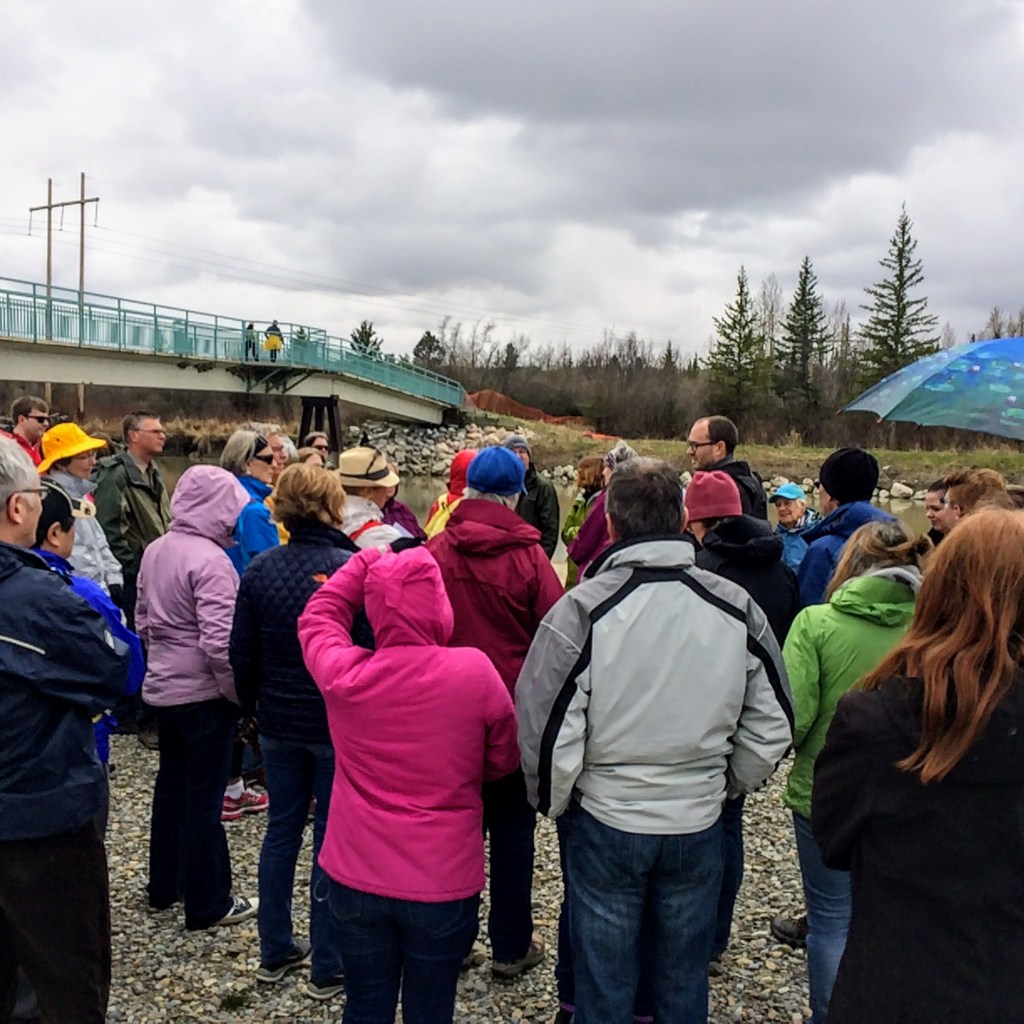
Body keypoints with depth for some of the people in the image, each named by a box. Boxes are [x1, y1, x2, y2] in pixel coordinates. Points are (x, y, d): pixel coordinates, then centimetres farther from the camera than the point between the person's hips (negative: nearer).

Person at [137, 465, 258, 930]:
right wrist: (242, 692, -14)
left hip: (162, 688, 8)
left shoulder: (155, 551, 4)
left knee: (170, 787, 21)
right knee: (204, 800, 3)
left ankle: (164, 884, 36)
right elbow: (220, 642, -25)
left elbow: (143, 620, 12)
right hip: (204, 695, -8)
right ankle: (208, 904, 16)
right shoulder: (210, 561, -22)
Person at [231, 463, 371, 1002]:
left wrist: (252, 705, 17)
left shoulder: (259, 570, -3)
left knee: (281, 828, 17)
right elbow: (370, 652, -15)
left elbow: (242, 652, 2)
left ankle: (275, 952, 30)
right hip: (338, 724, -4)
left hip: (279, 721, 4)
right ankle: (328, 967, 19)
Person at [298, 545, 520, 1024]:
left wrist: (367, 562, 10)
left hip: (355, 879, 2)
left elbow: (318, 616, 10)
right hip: (444, 883, -1)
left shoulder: (341, 674, -12)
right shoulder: (475, 672, -17)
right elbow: (503, 760, -1)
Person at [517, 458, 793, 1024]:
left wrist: (553, 801, 2)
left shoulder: (582, 609, -18)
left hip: (605, 821, -2)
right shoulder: (737, 607, -7)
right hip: (699, 823, 3)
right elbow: (772, 726, 0)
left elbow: (547, 729, -16)